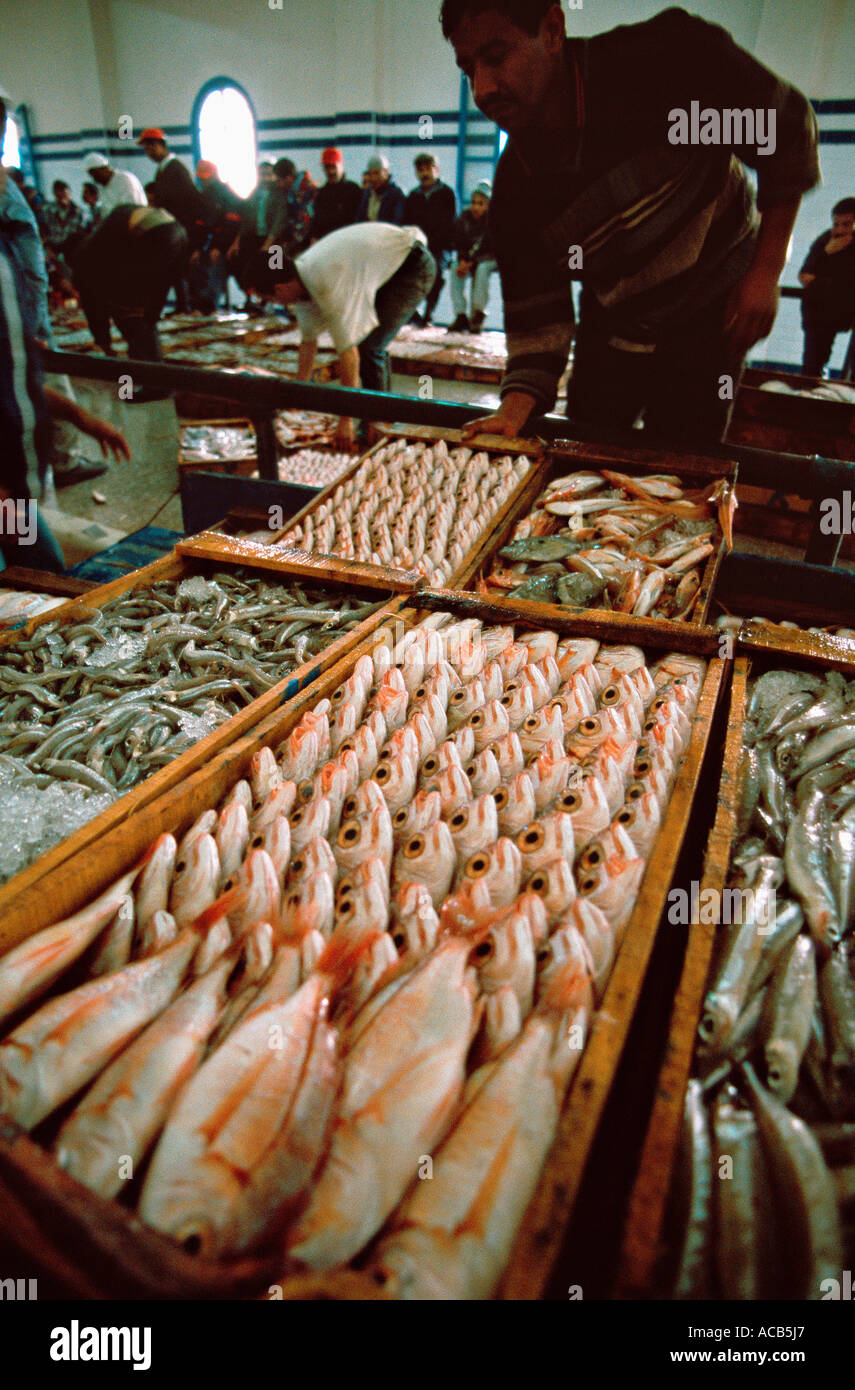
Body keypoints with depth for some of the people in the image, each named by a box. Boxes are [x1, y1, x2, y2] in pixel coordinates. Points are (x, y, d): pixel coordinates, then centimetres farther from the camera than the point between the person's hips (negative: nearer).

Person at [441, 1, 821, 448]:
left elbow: (788, 130, -11)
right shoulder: (513, 192, -12)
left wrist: (765, 273, -13)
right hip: (611, 325, 3)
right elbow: (535, 319, -9)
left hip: (709, 318, -3)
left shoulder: (666, 56, -23)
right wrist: (514, 411, -26)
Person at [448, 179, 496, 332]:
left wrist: (471, 262, -27)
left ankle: (478, 314, -29)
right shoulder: (464, 218, -3)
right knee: (456, 271, -23)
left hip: (491, 260, -4)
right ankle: (461, 316, -24)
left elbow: (492, 247, -20)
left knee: (482, 268, -35)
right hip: (470, 260, 4)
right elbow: (459, 244, -1)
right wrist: (462, 261, -21)